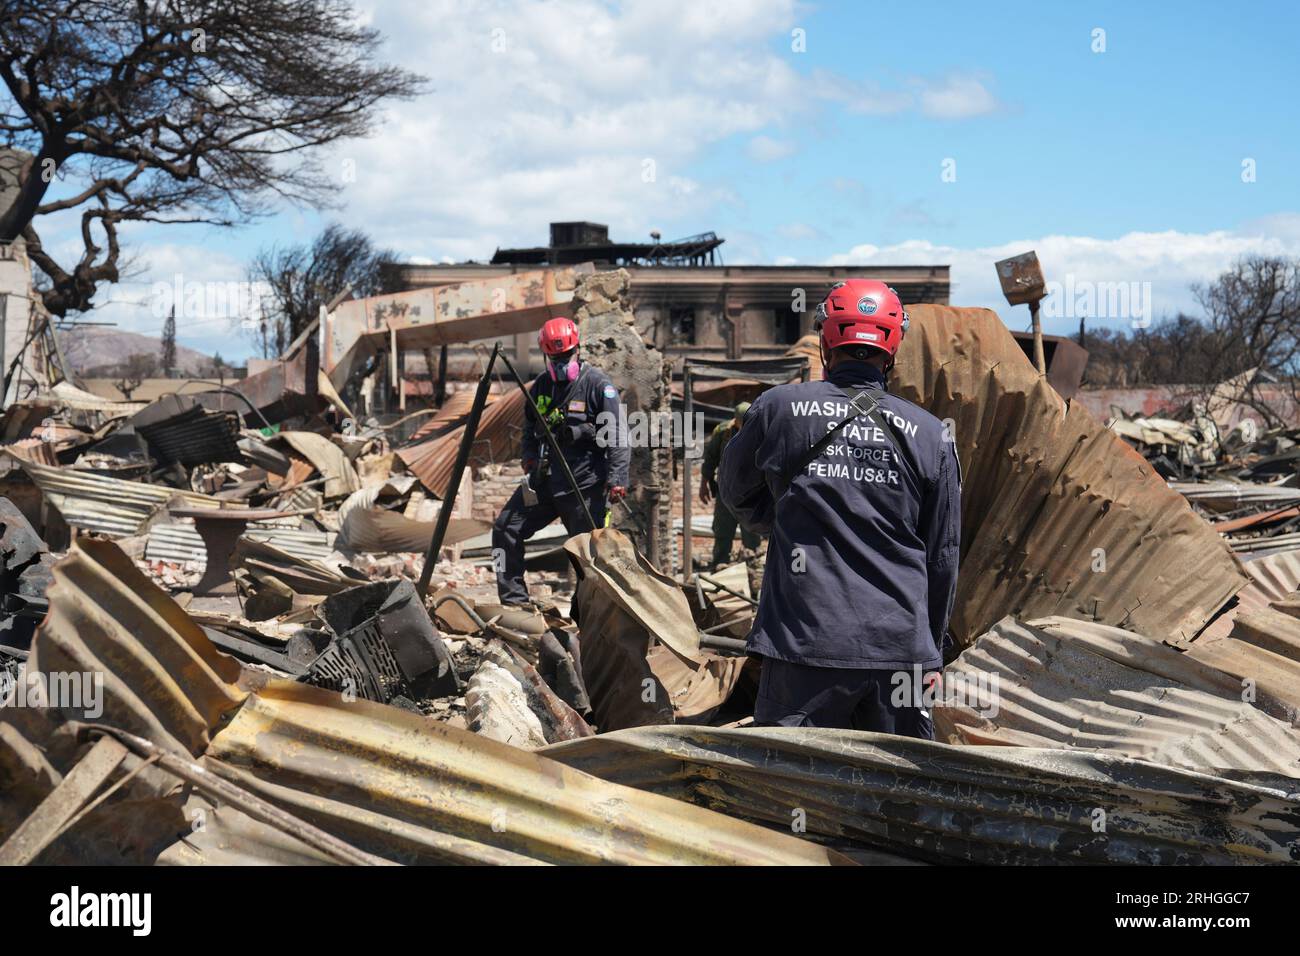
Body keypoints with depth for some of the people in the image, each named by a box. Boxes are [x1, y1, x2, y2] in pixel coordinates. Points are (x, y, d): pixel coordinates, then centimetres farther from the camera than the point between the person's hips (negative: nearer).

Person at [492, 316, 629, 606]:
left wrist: (616, 478, -20)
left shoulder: (598, 384, -6)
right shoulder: (540, 387, 12)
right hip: (544, 477, 6)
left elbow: (617, 433, -12)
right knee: (506, 528, 2)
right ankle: (514, 601, 7)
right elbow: (529, 429, 27)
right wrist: (529, 457, 8)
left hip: (584, 483, -6)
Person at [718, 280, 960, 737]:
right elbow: (943, 556, 11)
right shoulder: (931, 434, 4)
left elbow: (736, 494, 17)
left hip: (804, 643, -2)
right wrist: (932, 653, 22)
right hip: (901, 646, 2)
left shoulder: (777, 408, -1)